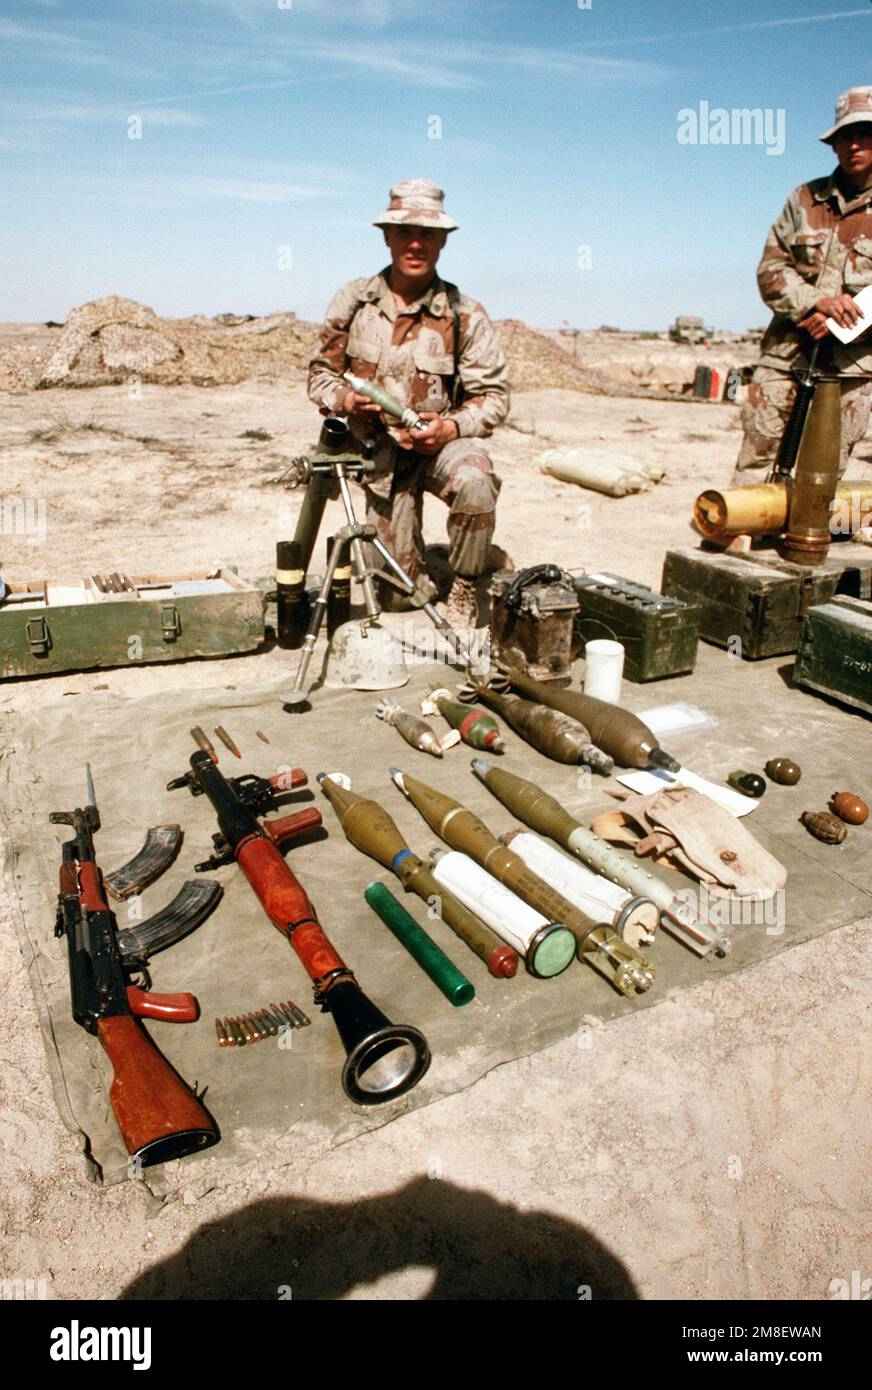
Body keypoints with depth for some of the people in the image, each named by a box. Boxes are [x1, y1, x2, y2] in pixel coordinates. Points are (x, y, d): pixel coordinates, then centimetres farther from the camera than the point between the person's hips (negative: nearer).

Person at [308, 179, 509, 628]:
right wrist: (346, 399, -18)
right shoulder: (352, 300, -3)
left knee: (474, 483, -38)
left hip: (442, 441, -1)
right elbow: (321, 372, 5)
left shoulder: (465, 315, -8)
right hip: (380, 451, 2)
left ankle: (464, 587, -13)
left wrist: (450, 428, -26)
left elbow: (494, 395, -7)